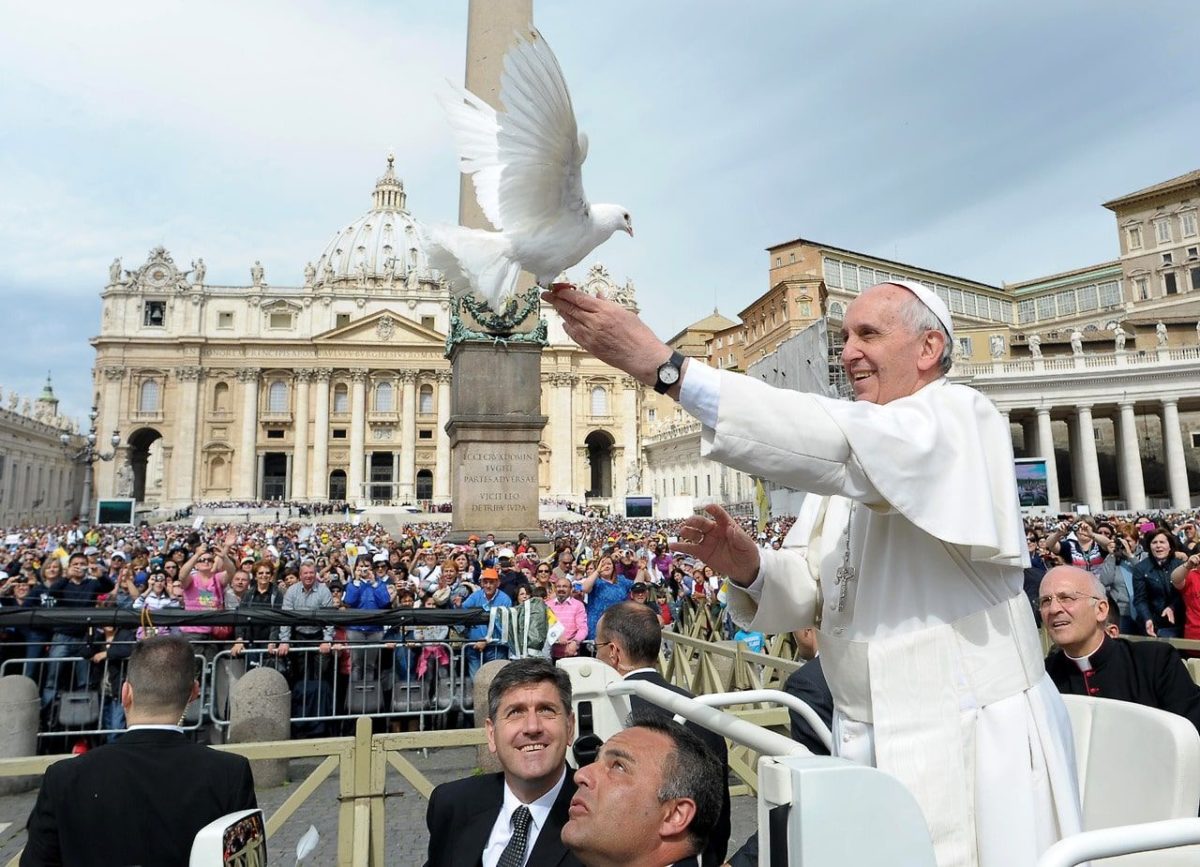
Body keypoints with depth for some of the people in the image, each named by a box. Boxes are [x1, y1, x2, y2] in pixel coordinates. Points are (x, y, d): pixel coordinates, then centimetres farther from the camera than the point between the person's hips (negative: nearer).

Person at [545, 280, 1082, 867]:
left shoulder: (962, 420, -11)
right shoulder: (848, 456, 10)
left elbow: (835, 442, -32)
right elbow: (811, 590, 6)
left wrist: (664, 366, -35)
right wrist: (748, 567, -18)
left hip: (972, 747, -6)